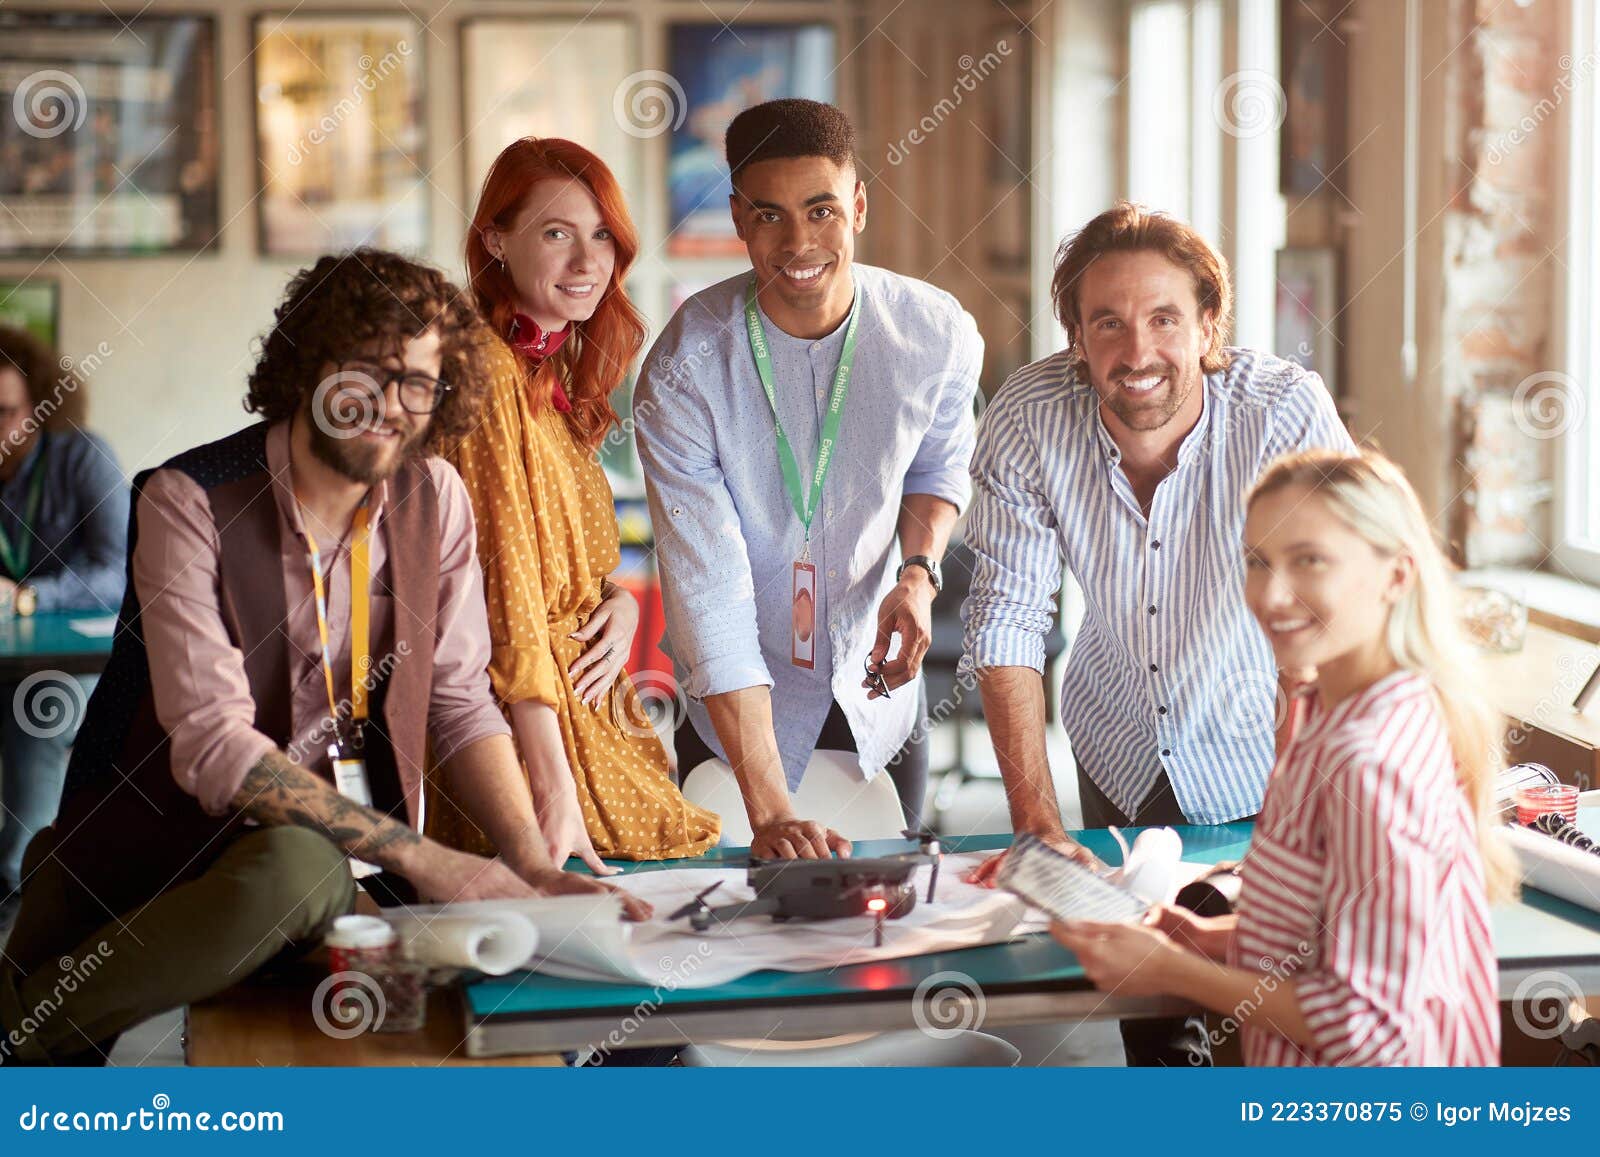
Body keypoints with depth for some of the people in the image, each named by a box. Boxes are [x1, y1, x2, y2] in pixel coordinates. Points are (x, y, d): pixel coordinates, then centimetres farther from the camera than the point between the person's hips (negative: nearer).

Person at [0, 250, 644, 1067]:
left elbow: (460, 704, 8)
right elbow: (211, 745, -19)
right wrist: (417, 857, -23)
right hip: (194, 840, -5)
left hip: (358, 858, 5)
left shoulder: (436, 500, 5)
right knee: (298, 868, -37)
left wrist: (533, 866, -9)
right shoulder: (190, 501, -11)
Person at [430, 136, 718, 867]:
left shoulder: (552, 374, 14)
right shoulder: (487, 371, -14)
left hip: (590, 713, 9)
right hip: (524, 727, -9)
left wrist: (620, 601, -1)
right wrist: (553, 787, -23)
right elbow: (505, 589, -19)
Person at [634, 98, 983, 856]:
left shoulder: (938, 335, -15)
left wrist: (918, 573, -15)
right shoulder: (686, 369, -23)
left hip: (877, 691, 3)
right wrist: (770, 811, -35)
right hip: (740, 709, -2)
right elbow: (710, 594, -28)